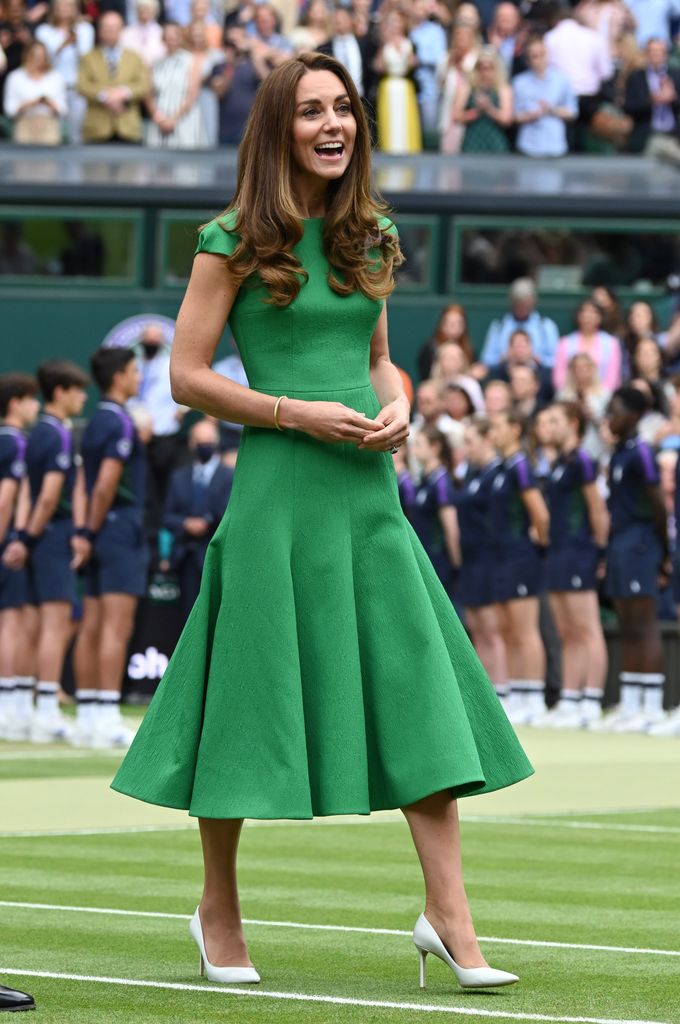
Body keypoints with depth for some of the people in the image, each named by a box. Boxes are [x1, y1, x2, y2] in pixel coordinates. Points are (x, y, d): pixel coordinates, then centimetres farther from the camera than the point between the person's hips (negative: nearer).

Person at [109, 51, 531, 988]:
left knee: (421, 695, -4)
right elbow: (187, 377, -5)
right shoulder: (235, 243, -4)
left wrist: (397, 405, 1)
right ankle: (219, 911, 19)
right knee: (256, 698, 2)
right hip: (279, 489, -5)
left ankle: (449, 916, -3)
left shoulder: (369, 240, 13)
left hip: (369, 490, 5)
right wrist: (299, 414, -14)